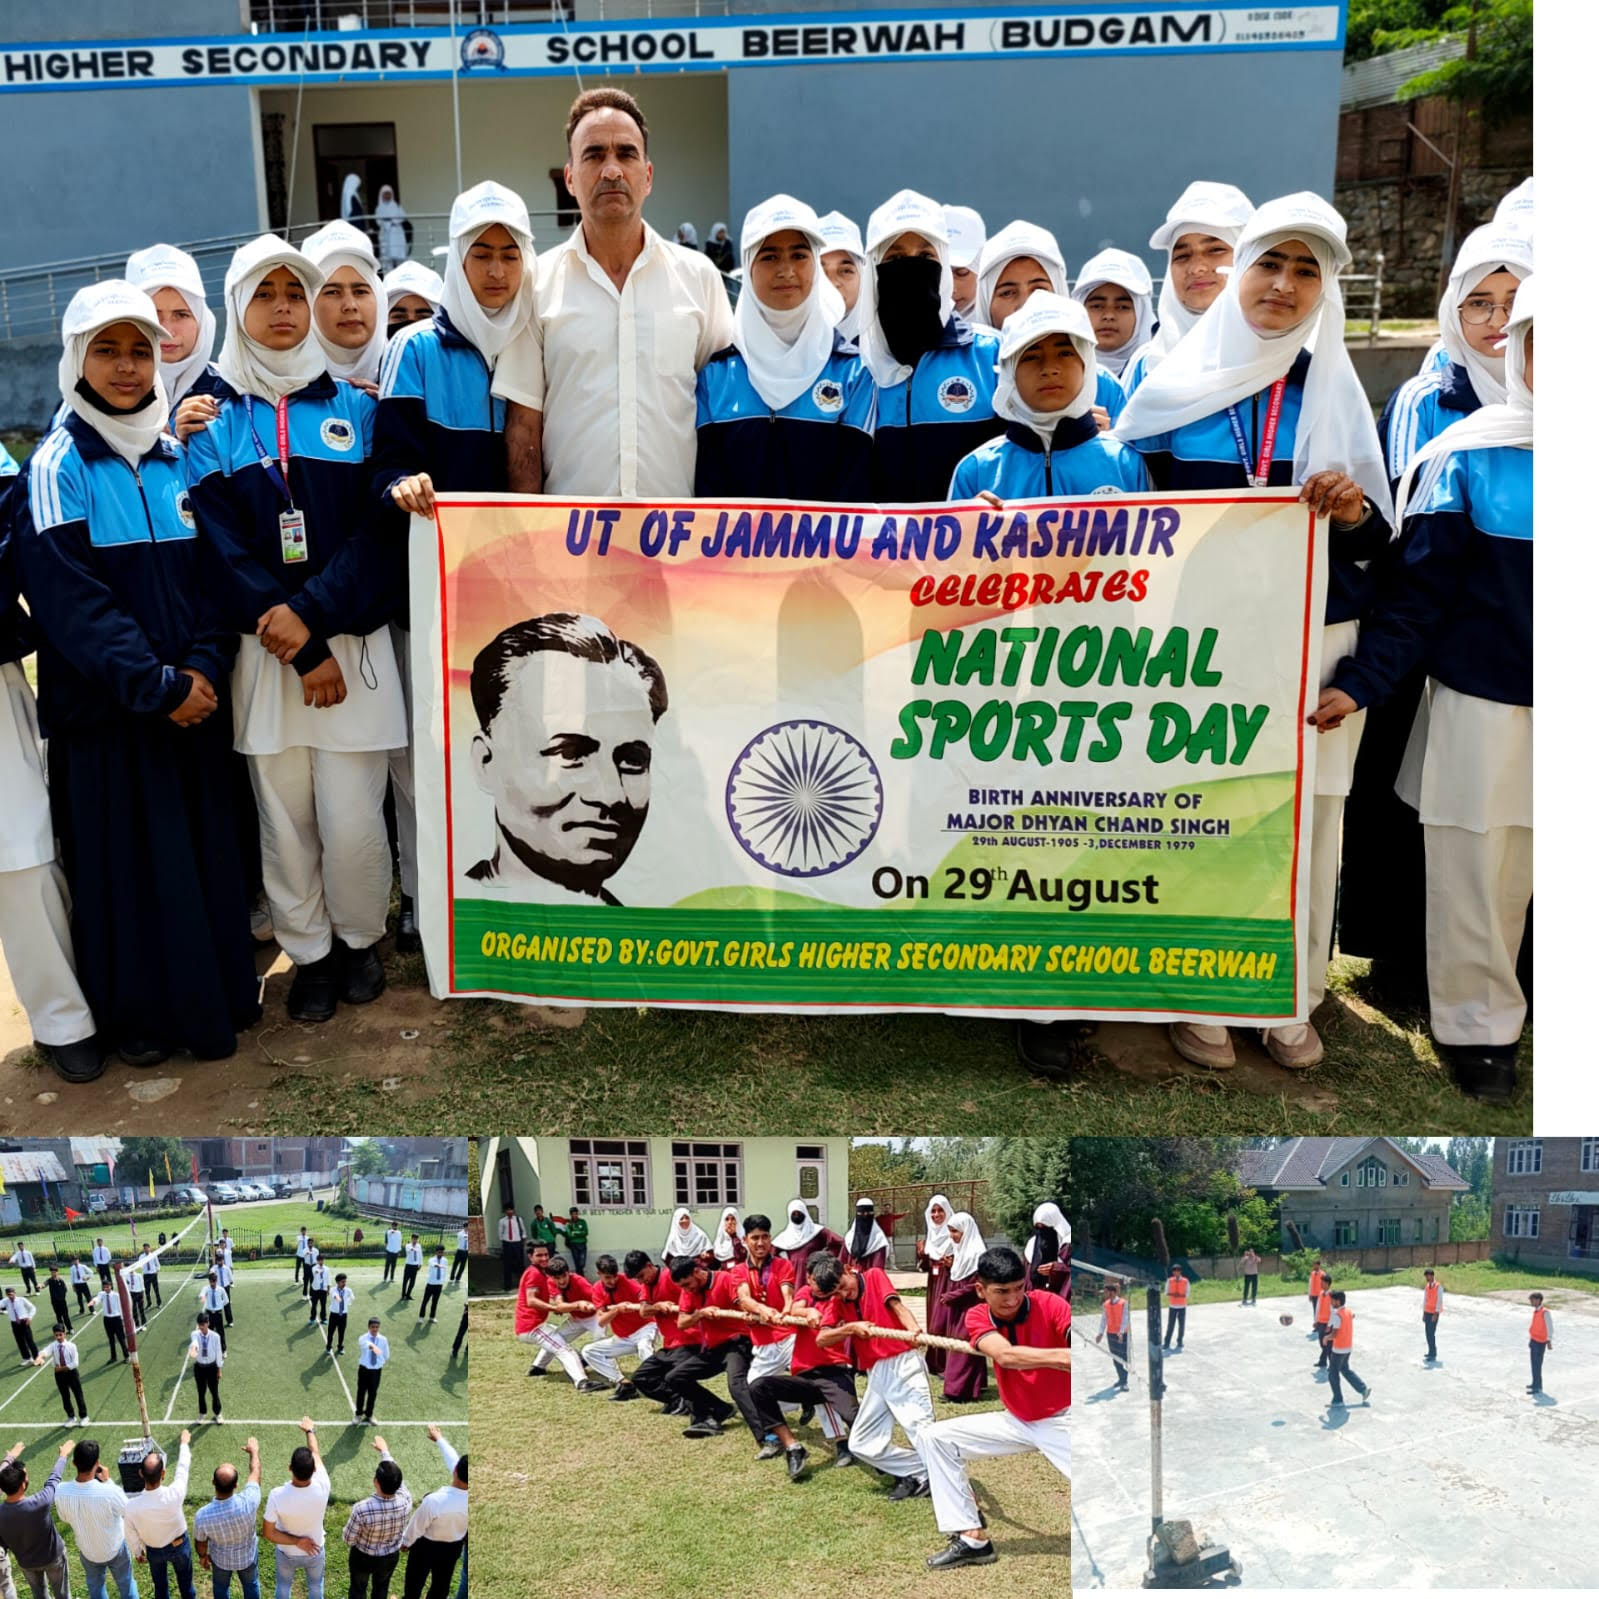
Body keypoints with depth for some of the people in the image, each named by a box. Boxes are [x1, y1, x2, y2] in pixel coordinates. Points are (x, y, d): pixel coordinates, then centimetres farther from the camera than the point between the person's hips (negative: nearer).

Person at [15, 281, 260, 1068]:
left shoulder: (179, 460, 8)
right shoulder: (56, 466, -6)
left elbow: (215, 577, 6)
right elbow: (69, 597, -13)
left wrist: (204, 668, -10)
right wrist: (155, 687, -16)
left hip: (194, 696, 4)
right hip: (104, 707, -4)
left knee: (206, 847, 9)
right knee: (123, 859, 4)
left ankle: (214, 993, 25)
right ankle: (135, 1012, 19)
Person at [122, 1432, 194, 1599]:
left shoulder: (132, 1506, -35)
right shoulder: (174, 1494, -39)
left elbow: (131, 1534, -14)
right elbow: (183, 1469, -17)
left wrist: (136, 1552, 9)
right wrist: (184, 1443, 2)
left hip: (154, 1550, 1)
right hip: (180, 1546, -1)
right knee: (186, 1584, 25)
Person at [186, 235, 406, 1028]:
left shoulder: (355, 408, 8)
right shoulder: (212, 422, 6)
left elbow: (378, 530, -1)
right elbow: (221, 548, -2)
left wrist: (314, 614, -16)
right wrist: (304, 655, -10)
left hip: (353, 643, 0)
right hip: (263, 654, 1)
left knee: (352, 822, -3)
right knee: (285, 820, 5)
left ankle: (360, 938, 22)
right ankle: (309, 954, 24)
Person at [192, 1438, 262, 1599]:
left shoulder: (202, 1515, -37)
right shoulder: (248, 1503, -40)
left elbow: (200, 1543, -15)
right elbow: (255, 1473, -18)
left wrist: (202, 1556, 9)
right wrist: (254, 1450, 1)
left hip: (220, 1558, 0)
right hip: (247, 1556, 0)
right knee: (250, 1585, 30)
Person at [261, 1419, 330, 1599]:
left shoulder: (277, 1495, -36)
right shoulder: (322, 1488, -33)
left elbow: (268, 1533, -26)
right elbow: (316, 1454, -14)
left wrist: (296, 1542, -18)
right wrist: (310, 1431, 2)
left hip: (287, 1554, 0)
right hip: (315, 1552, 1)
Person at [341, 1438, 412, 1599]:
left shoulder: (361, 1509, -38)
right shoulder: (405, 1501, -29)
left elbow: (348, 1539, -21)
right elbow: (396, 1480, -8)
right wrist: (384, 1451, 5)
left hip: (362, 1557, -2)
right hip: (390, 1557, 2)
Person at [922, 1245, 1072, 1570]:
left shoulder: (1050, 1306, -20)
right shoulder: (977, 1317, -11)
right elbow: (1005, 1355, -32)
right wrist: (1062, 1356, -49)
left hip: (1063, 1421, -4)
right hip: (1016, 1422, 5)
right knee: (935, 1438, -2)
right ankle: (972, 1538, 2)